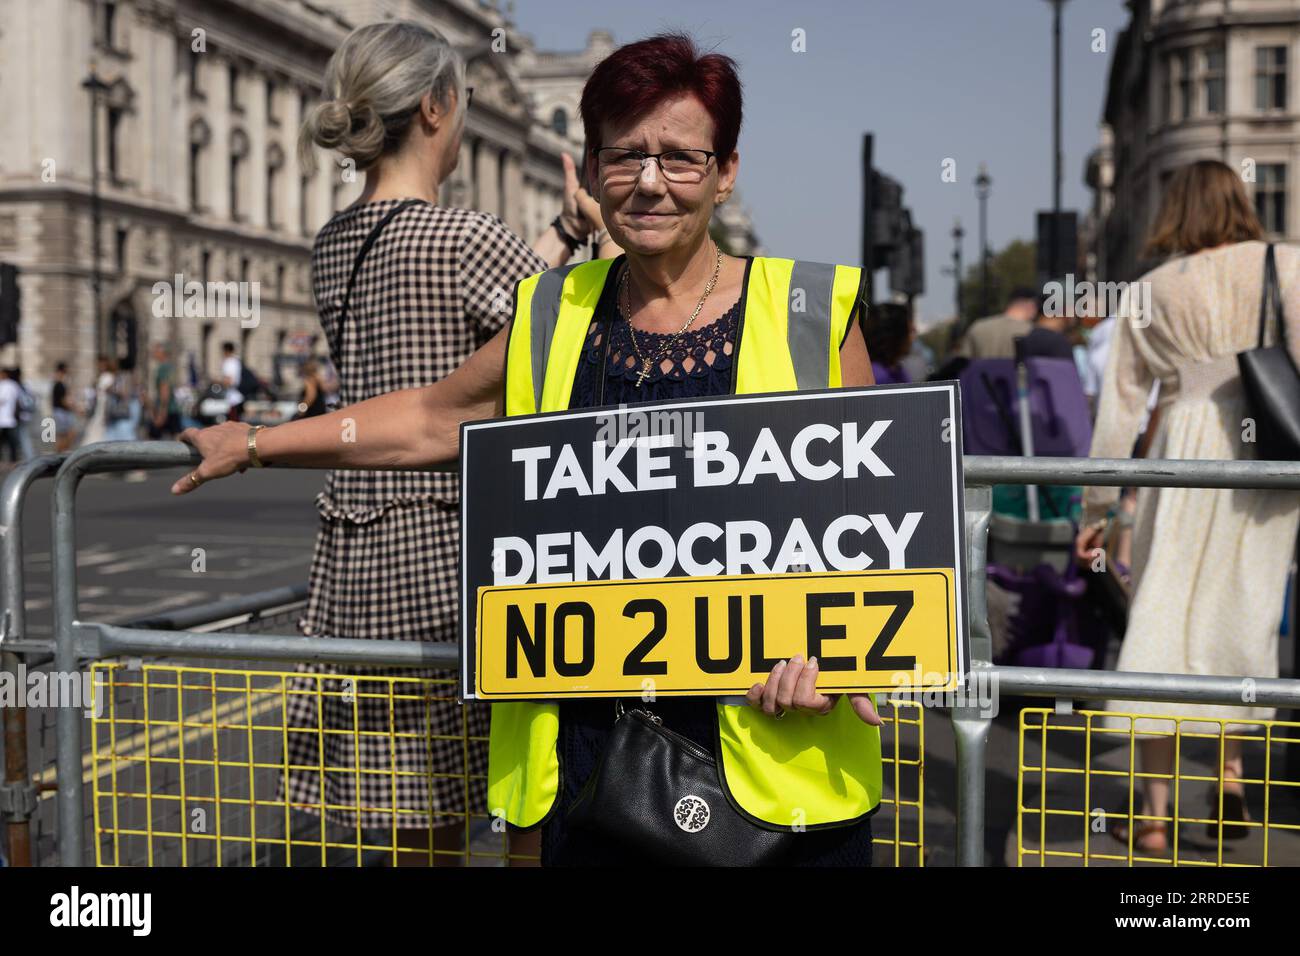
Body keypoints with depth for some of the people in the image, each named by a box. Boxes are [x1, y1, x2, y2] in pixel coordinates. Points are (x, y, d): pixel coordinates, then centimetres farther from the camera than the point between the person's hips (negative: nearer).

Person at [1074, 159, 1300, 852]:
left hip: (1184, 448, 0)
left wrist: (1096, 506, 9)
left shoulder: (1145, 293, 9)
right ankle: (1230, 771, 7)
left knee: (1163, 621, 3)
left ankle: (1154, 814, 5)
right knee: (1242, 615, 15)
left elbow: (1119, 406, 7)